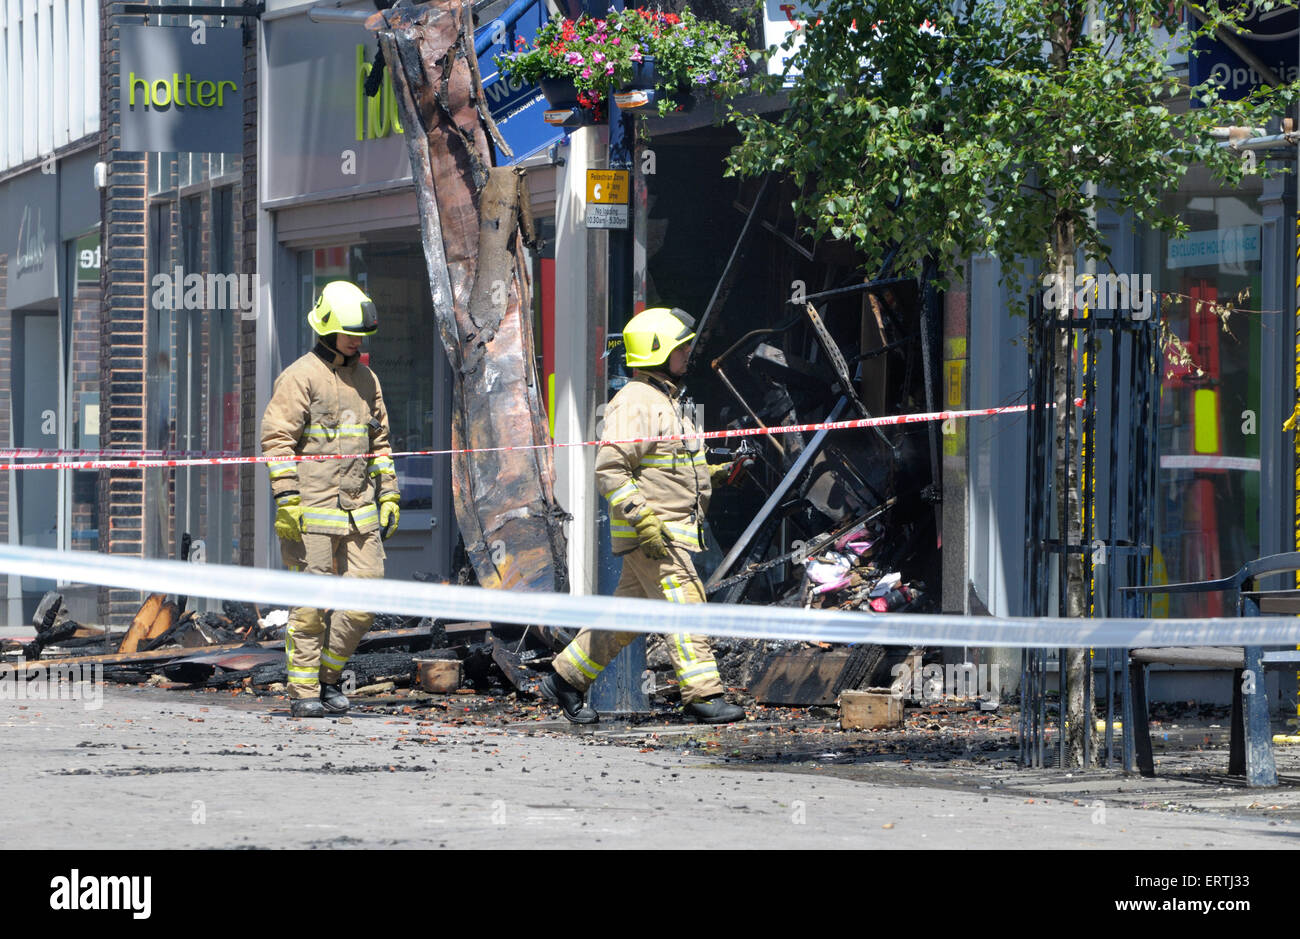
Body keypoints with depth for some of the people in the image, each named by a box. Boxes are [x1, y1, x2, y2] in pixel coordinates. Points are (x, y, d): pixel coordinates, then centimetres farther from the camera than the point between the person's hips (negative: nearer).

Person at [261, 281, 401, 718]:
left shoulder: (366, 379, 16)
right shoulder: (300, 377, -5)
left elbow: (379, 440, 24)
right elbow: (277, 439, -9)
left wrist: (389, 493, 17)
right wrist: (287, 500, -16)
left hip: (359, 510, 6)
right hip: (312, 511, -6)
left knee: (364, 599, 1)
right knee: (310, 603, -4)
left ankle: (329, 677, 17)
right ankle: (303, 692, 2)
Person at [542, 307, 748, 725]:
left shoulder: (668, 400, 19)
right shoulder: (635, 403, -14)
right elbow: (610, 470, -21)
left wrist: (711, 474, 14)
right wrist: (642, 520, -26)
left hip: (671, 529, 10)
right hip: (650, 532, -10)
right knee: (683, 604, -11)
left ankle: (567, 678, 21)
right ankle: (702, 694, -10)